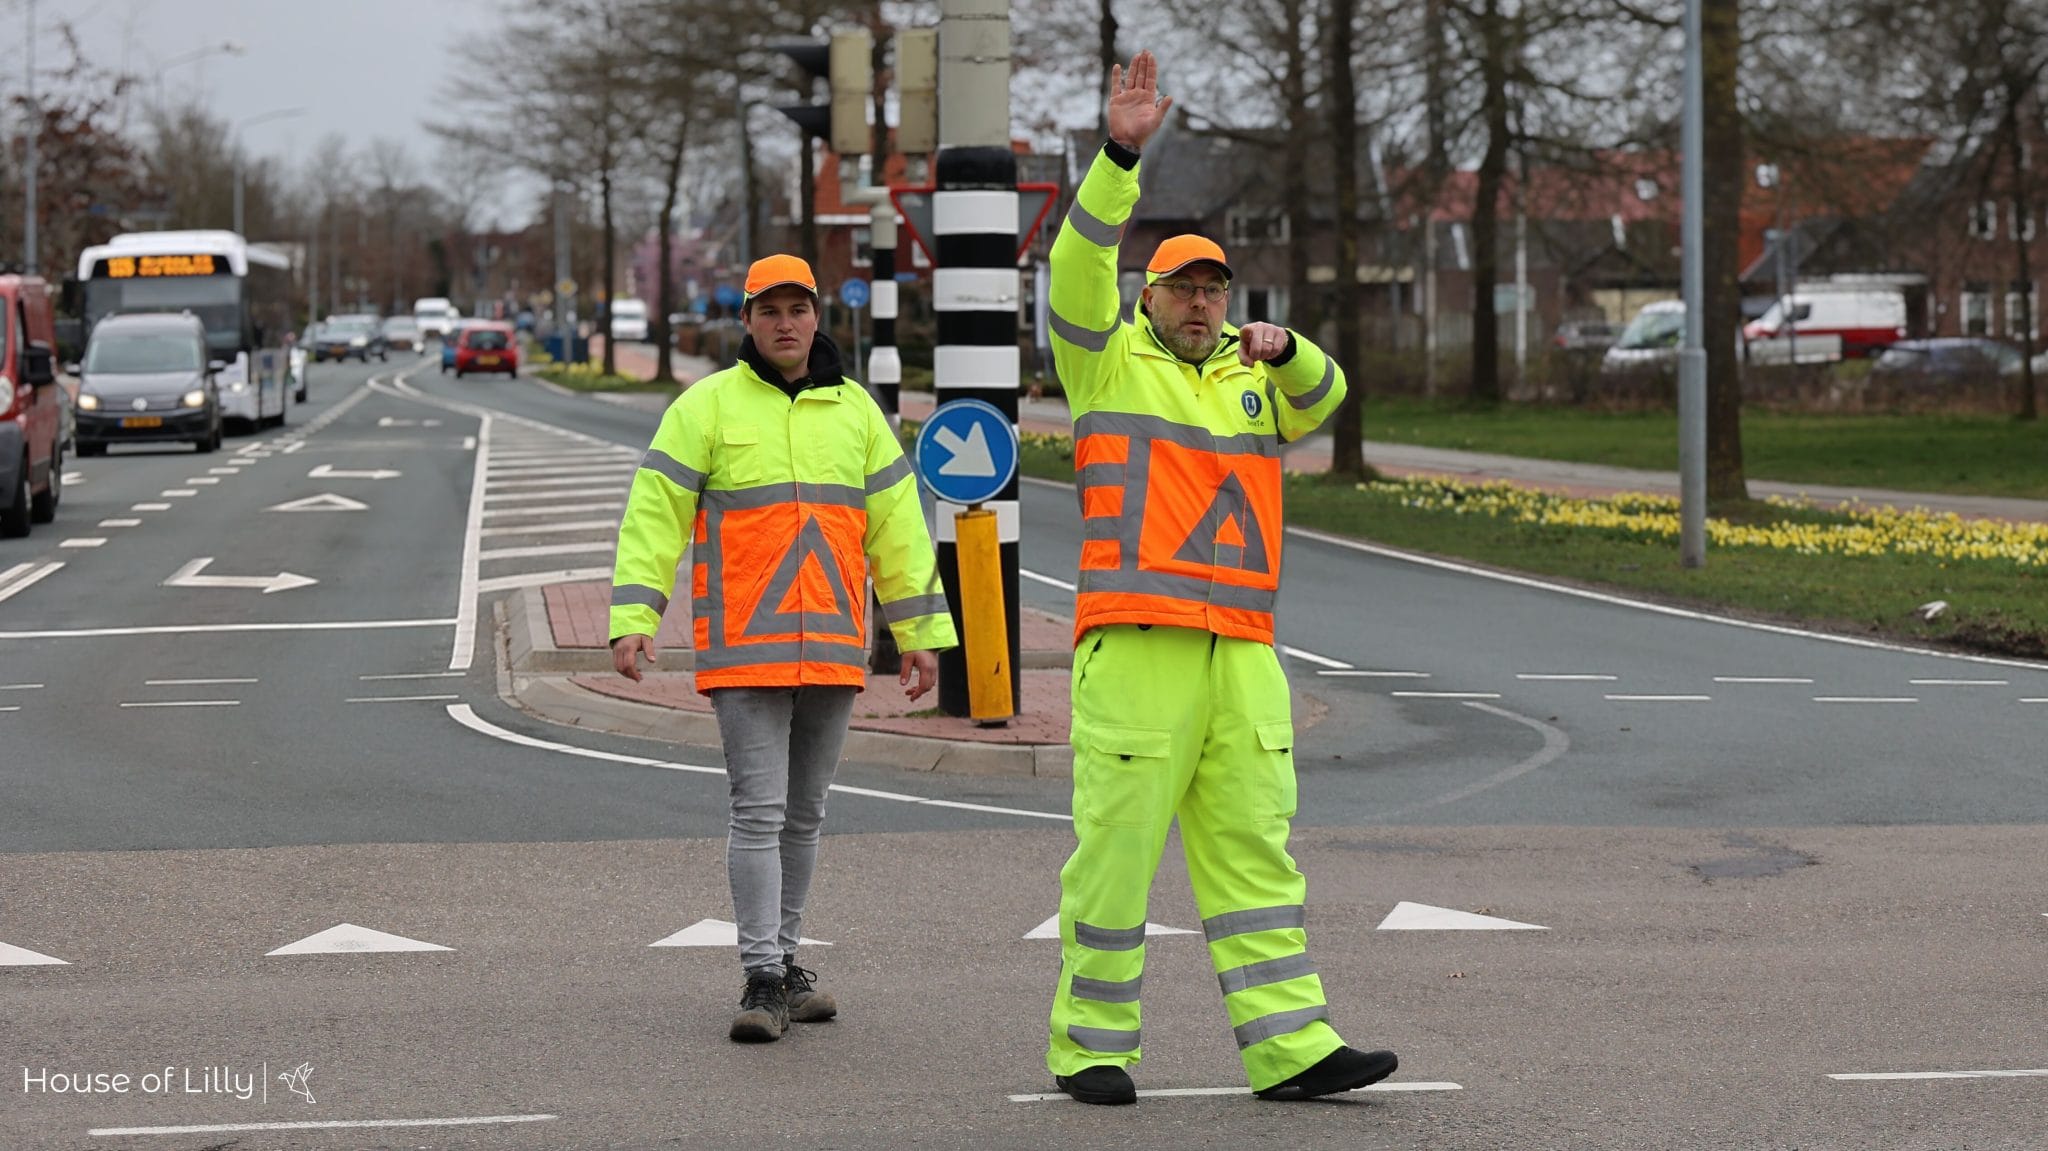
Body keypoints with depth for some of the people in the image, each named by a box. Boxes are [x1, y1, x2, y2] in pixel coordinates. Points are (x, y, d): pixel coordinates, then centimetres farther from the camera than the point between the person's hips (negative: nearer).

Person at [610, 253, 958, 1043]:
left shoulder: (854, 410, 11)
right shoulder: (707, 407, -1)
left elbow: (898, 525, 13)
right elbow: (654, 516, -5)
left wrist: (922, 632, 9)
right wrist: (632, 617, -15)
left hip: (833, 651, 4)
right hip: (742, 651, -4)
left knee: (803, 814, 12)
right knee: (758, 811, -9)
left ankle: (783, 962, 22)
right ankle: (764, 981, -8)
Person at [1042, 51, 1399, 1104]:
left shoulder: (1247, 372, 23)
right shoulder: (1108, 360, 5)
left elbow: (1322, 397, 14)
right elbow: (1080, 264, -9)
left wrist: (1282, 348, -7)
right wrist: (1121, 152, -21)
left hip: (1241, 652, 5)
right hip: (1133, 649, -5)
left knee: (1254, 848, 3)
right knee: (1116, 847, -4)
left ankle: (1291, 1047, 1)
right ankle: (1090, 1047, 4)